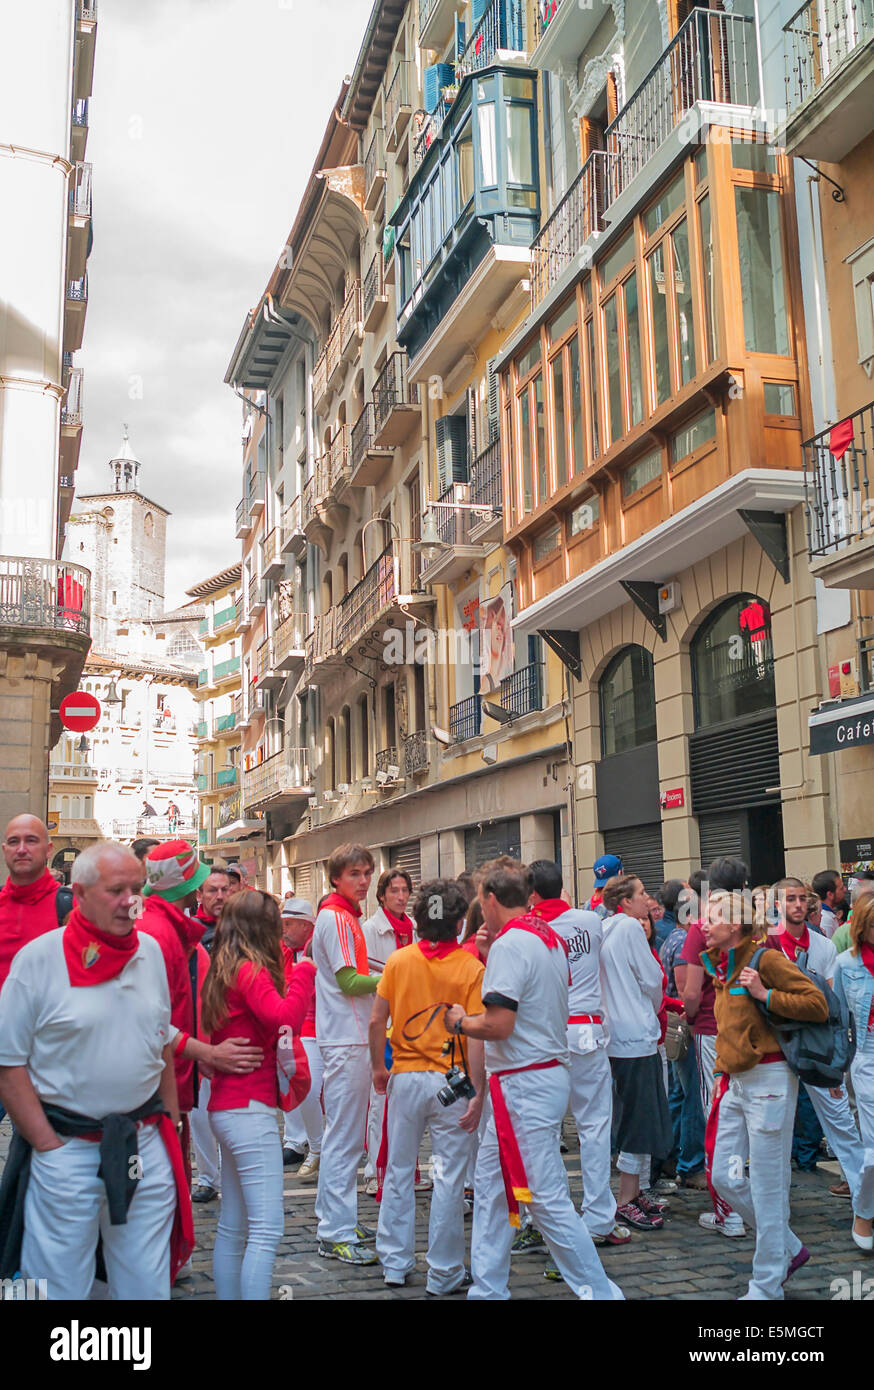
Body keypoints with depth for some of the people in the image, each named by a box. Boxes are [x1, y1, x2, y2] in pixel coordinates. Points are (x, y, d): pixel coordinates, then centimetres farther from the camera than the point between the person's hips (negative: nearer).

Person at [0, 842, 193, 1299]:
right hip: (67, 1147, -4)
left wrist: (169, 1123, 12)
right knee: (59, 1285, 7)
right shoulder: (38, 959, -9)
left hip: (145, 1147, 4)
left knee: (148, 1283, 12)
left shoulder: (150, 952, 6)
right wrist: (48, 1145, -11)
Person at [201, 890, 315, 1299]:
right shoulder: (251, 971, -12)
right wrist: (304, 973, -13)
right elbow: (283, 1017, -26)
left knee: (233, 1227, 14)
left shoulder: (223, 971, 13)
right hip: (251, 1108, -10)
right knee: (266, 1230, -10)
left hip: (227, 1108, 10)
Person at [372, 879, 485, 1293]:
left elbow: (377, 1020, -1)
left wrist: (378, 1067, 13)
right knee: (449, 1177, 6)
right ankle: (444, 1273, 13)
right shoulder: (470, 967, -9)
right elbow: (475, 1034, -13)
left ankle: (395, 1264, 25)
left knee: (398, 1171, 15)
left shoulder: (399, 960, -2)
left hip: (405, 1077, 3)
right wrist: (478, 1092, -10)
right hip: (451, 1081, -2)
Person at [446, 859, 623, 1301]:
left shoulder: (509, 944, -17)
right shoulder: (550, 938, 12)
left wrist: (460, 1022, -4)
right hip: (550, 1071, 10)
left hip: (525, 1083, -10)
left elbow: (498, 1025, -23)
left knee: (548, 1198, -4)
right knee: (490, 1184, 16)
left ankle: (600, 1292, 2)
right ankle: (487, 1289, 24)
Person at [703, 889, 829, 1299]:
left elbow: (818, 1004, -15)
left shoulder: (766, 959, -11)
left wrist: (765, 994, -20)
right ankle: (789, 1249, 26)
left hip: (768, 1080, -9)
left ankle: (767, 1286, 11)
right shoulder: (721, 966, 14)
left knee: (768, 1186, -1)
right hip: (736, 1081, 9)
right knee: (724, 1177, 8)